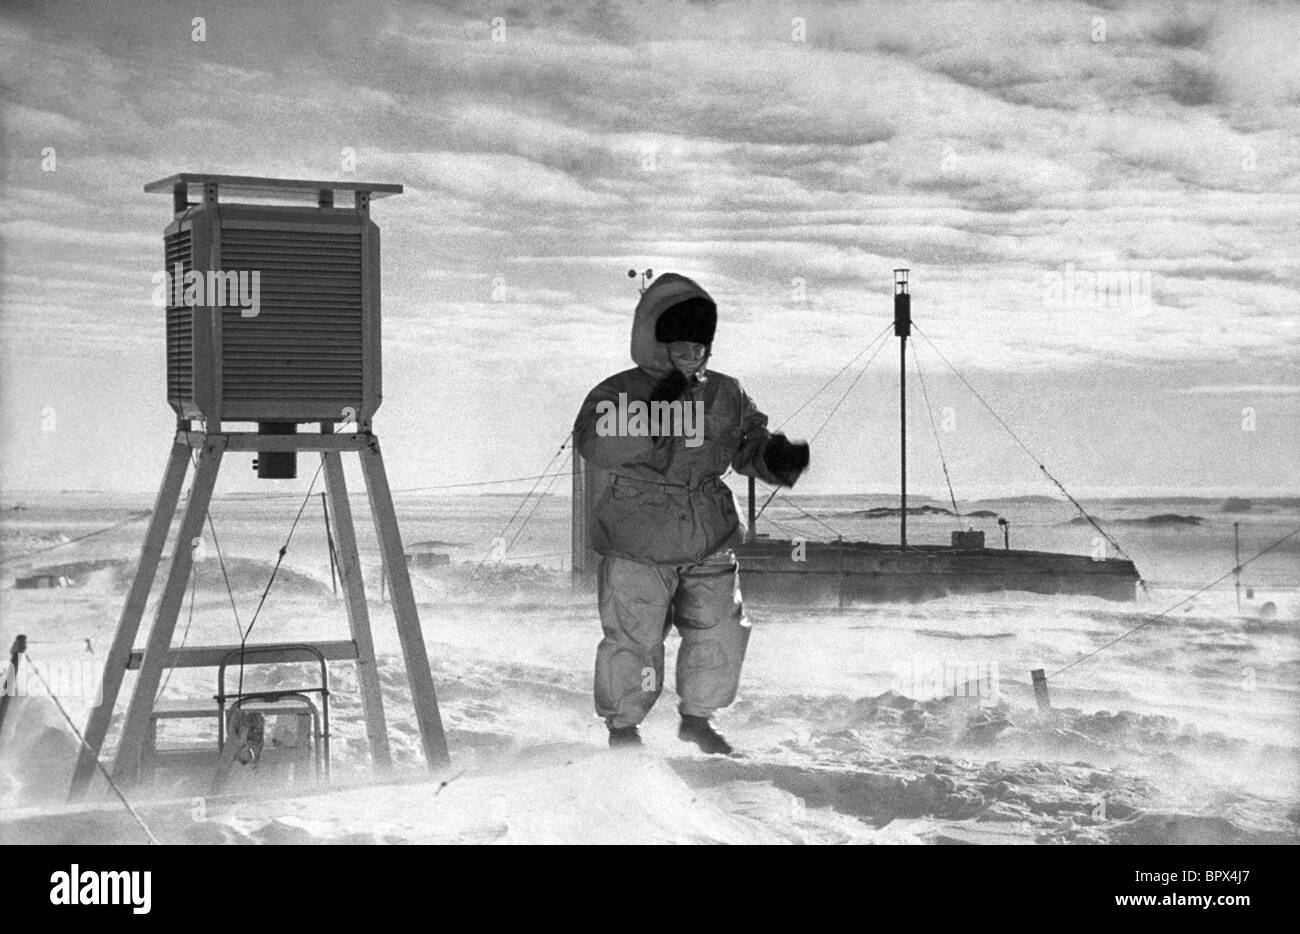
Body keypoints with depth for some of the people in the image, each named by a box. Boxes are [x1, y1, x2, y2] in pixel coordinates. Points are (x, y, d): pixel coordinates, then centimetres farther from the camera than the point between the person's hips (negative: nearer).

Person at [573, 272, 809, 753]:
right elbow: (594, 446, -22)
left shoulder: (727, 395, 5)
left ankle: (697, 718, 30)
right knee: (634, 641, 2)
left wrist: (778, 458, -13)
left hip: (710, 543, 4)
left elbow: (751, 446, 10)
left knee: (720, 632, 7)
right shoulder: (618, 393, -8)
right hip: (638, 545, -4)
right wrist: (649, 418, -34)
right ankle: (623, 726, 24)